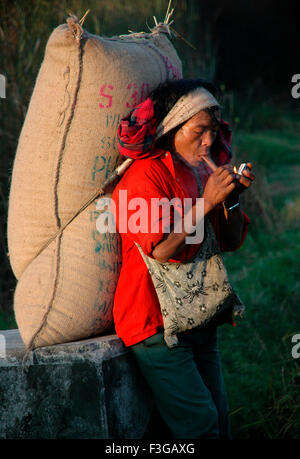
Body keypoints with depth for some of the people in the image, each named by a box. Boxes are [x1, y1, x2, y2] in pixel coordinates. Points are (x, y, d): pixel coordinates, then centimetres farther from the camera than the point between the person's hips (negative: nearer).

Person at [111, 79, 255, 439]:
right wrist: (206, 202, -19)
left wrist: (233, 199, -6)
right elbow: (160, 250, -21)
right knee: (201, 424, -11)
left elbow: (230, 243, 12)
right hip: (157, 324, -8)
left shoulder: (200, 173, 11)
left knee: (220, 423, 9)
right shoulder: (146, 175, -13)